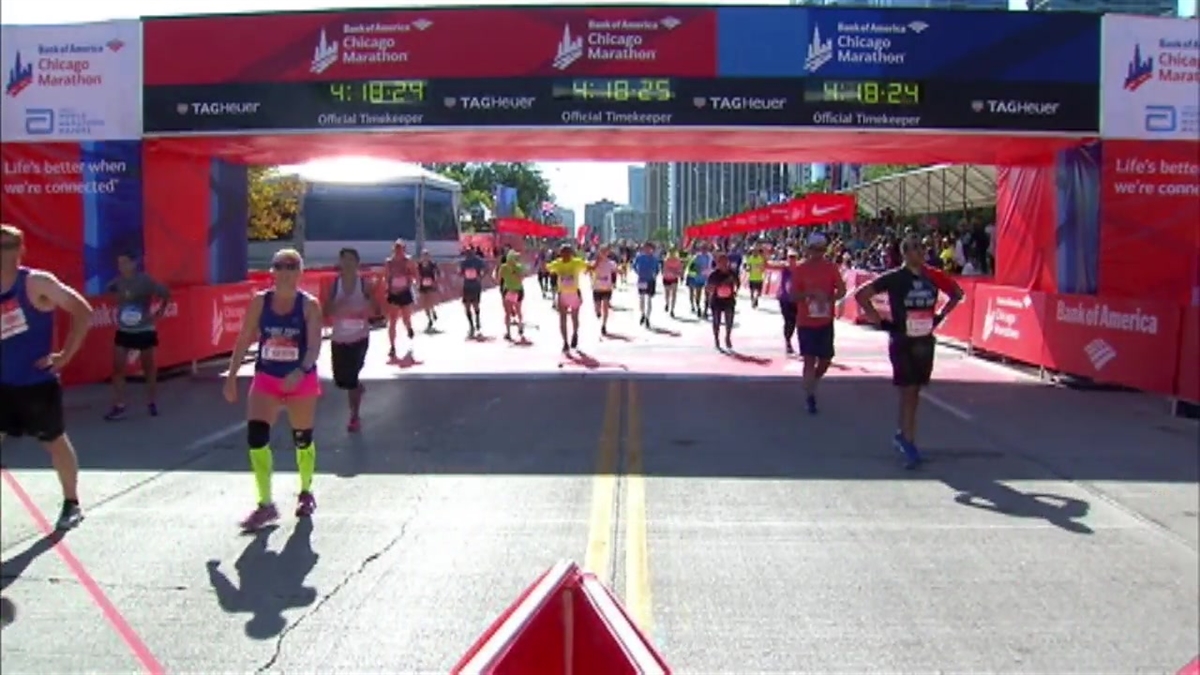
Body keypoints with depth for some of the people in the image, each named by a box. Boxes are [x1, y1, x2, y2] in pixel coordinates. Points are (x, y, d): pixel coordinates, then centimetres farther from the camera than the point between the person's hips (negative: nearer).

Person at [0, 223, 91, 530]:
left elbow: (83, 311, -14)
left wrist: (65, 354, -15)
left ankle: (72, 504, 26)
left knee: (55, 441, 10)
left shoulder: (37, 283, -12)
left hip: (38, 383, -5)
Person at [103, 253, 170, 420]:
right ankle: (119, 406, 1)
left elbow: (166, 294, -6)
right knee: (118, 367, -4)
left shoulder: (145, 280, -14)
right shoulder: (117, 282, -5)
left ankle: (152, 403, 25)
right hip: (123, 330, 3)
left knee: (148, 367, 10)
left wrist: (159, 313, -10)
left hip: (144, 330, -3)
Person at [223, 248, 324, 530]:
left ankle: (306, 493, 36)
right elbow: (244, 340, 3)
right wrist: (231, 376, 1)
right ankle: (265, 505, -2)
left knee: (302, 439, 11)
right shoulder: (260, 301, -3)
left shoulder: (309, 305, -11)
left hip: (302, 380, -2)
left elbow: (314, 345, -21)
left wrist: (301, 370, -39)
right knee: (256, 436, -13)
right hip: (266, 378, 2)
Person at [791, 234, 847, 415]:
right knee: (809, 359, -5)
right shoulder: (799, 269, -6)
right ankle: (809, 396, 6)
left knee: (826, 360, 8)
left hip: (826, 322, 3)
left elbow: (842, 290, -2)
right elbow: (793, 295, -8)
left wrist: (830, 299, -22)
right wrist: (810, 293, -26)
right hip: (806, 323, -3)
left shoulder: (831, 268, 0)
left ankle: (812, 385, 36)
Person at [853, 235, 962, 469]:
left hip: (925, 342, 5)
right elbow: (861, 295, -12)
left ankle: (902, 435, 29)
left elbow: (957, 293, 18)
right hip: (902, 342, -5)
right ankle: (909, 443, -1)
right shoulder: (894, 278, -11)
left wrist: (940, 316, 8)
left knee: (915, 391, 13)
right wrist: (879, 321, -11)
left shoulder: (932, 276, 2)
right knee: (907, 392, -5)